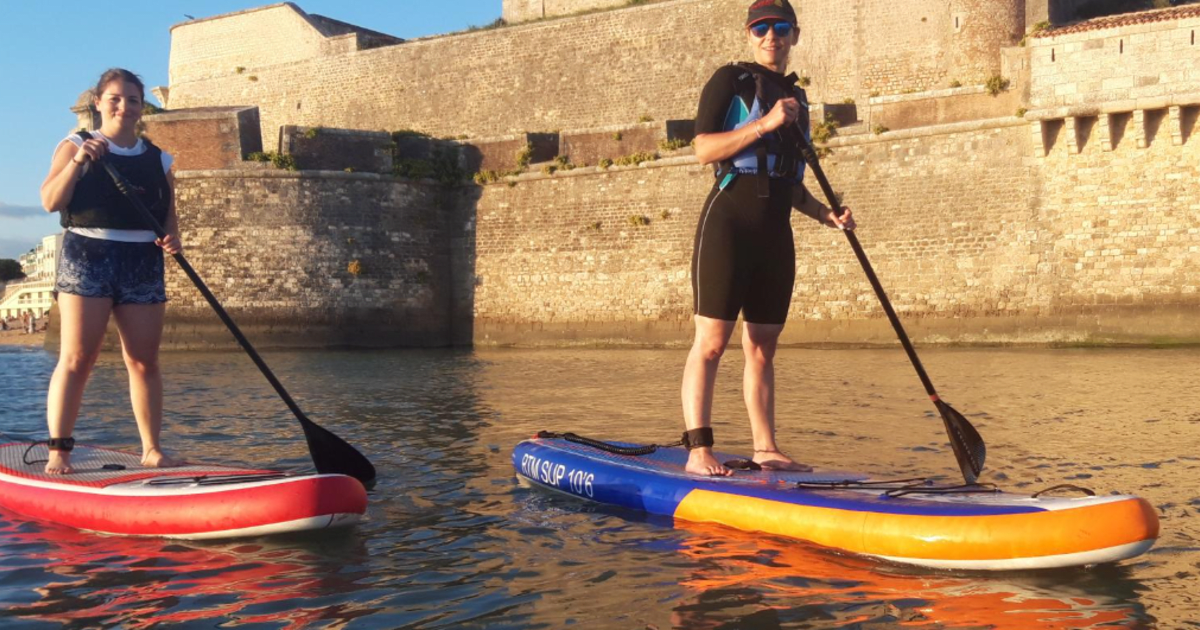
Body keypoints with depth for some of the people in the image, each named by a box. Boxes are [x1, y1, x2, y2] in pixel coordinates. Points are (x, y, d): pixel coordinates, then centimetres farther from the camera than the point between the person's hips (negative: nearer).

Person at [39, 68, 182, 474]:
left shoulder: (158, 159, 16)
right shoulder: (75, 147, 6)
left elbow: (169, 213, 17)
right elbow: (50, 201, -4)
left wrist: (172, 237, -4)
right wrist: (79, 160, -16)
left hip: (142, 262, 3)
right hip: (87, 256, -3)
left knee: (144, 360, 2)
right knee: (77, 358, -9)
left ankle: (152, 449, 8)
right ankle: (58, 451, -5)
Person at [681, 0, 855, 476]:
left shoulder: (796, 97, 22)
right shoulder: (730, 81, 1)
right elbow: (703, 150, -12)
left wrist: (824, 215, 11)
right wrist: (764, 123, -18)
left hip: (775, 232, 7)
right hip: (729, 221, -7)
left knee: (763, 347, 9)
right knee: (712, 340, -10)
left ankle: (765, 448, 14)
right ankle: (698, 450, -12)